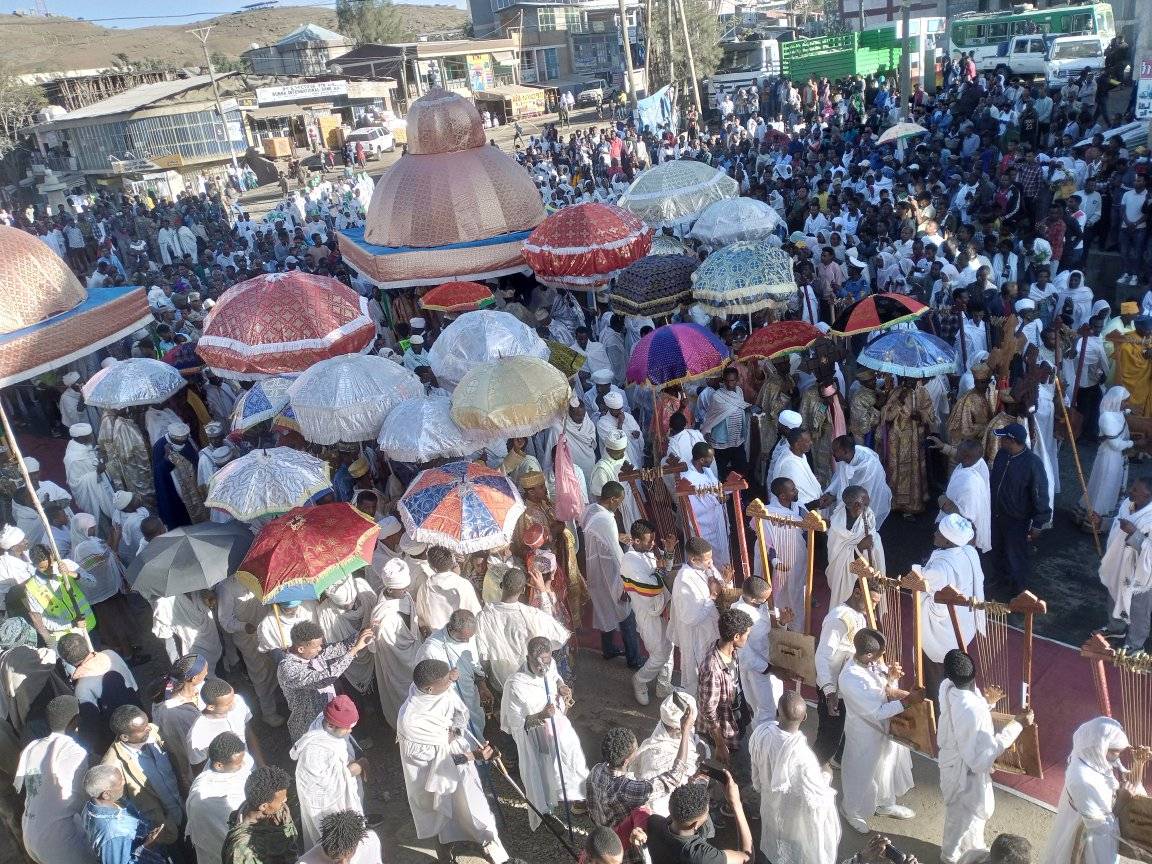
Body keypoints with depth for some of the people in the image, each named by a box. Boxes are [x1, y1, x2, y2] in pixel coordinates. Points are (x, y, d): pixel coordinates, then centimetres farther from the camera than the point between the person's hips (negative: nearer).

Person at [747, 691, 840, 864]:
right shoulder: (802, 756, -41)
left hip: (770, 806, 5)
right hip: (796, 819, -5)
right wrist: (825, 776, -8)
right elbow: (816, 800, -26)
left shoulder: (761, 733, -26)